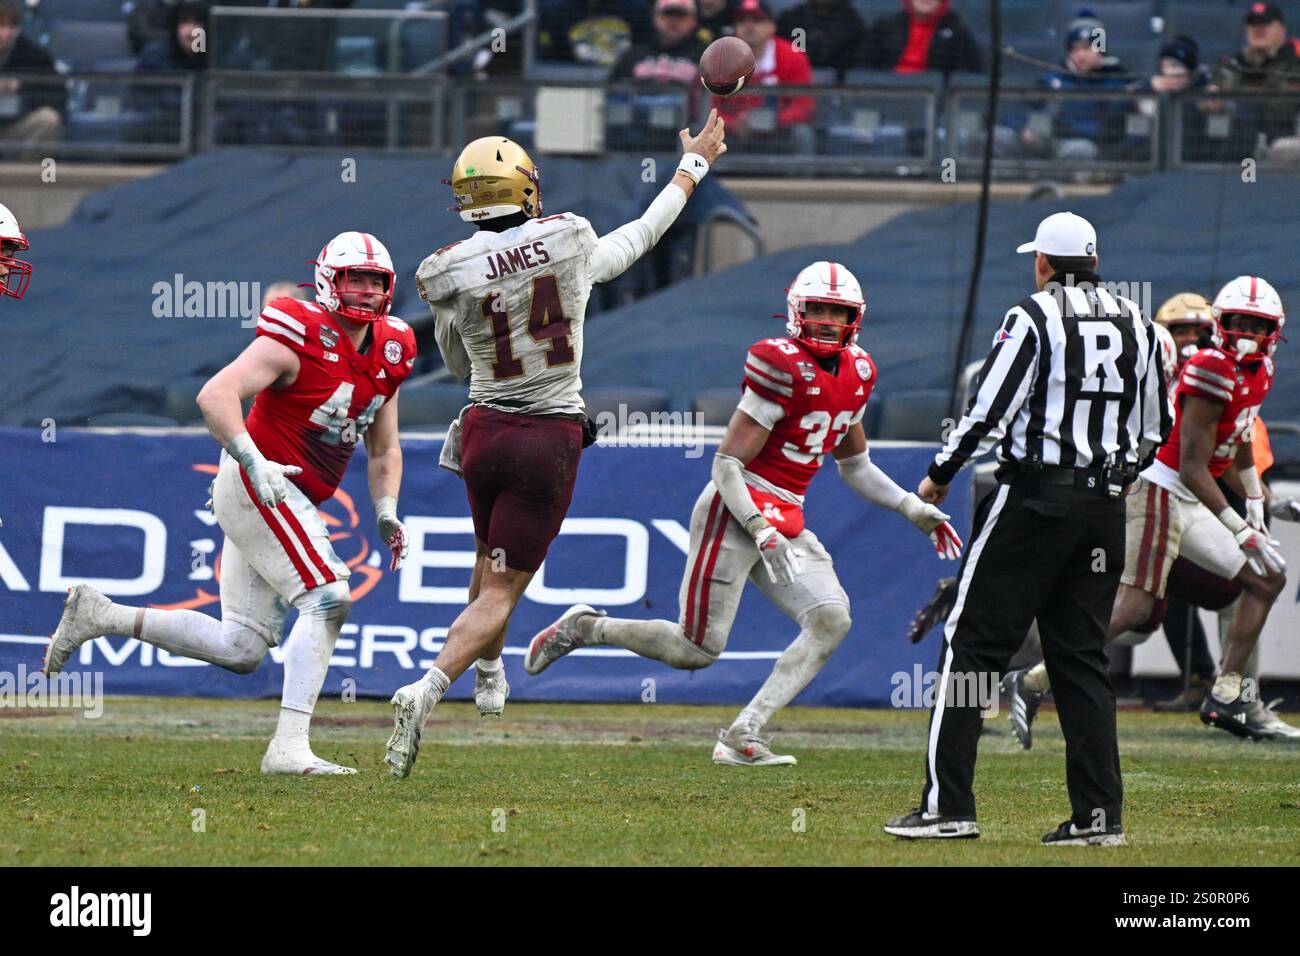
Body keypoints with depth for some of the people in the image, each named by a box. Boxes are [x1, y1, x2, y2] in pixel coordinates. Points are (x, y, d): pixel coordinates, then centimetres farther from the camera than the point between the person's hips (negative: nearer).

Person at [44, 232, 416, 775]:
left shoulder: (388, 354, 9)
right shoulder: (300, 339, -15)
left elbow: (383, 450, 19)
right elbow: (215, 395, -23)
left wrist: (386, 513, 4)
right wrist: (254, 461, -32)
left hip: (292, 502, 9)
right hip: (256, 487, -9)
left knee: (240, 650, 7)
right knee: (327, 599, -19)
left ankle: (99, 615, 14)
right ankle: (289, 746, -21)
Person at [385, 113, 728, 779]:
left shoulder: (449, 276, -9)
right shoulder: (571, 243, -11)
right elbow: (640, 238, 11)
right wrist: (694, 165, 26)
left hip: (484, 429, 2)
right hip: (552, 438, -2)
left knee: (491, 556, 30)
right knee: (500, 590, -1)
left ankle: (490, 673, 49)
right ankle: (428, 690, -23)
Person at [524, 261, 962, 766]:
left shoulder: (856, 372, 9)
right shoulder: (782, 369, -16)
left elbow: (854, 464, 23)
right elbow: (727, 463, -17)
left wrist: (915, 510, 18)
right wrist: (761, 531, -26)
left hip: (786, 521, 8)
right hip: (734, 514, -8)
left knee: (831, 620, -13)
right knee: (698, 649, -6)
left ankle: (741, 737, -12)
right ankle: (584, 627, 18)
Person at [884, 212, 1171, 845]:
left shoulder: (1034, 318, -9)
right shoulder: (1136, 325, 9)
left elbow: (988, 413, -12)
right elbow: (1156, 428, 15)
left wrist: (938, 476, 2)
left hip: (1035, 500, -6)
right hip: (1106, 505, 6)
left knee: (974, 644, -1)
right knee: (1081, 654, 11)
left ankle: (948, 804, -5)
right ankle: (1099, 812, 5)